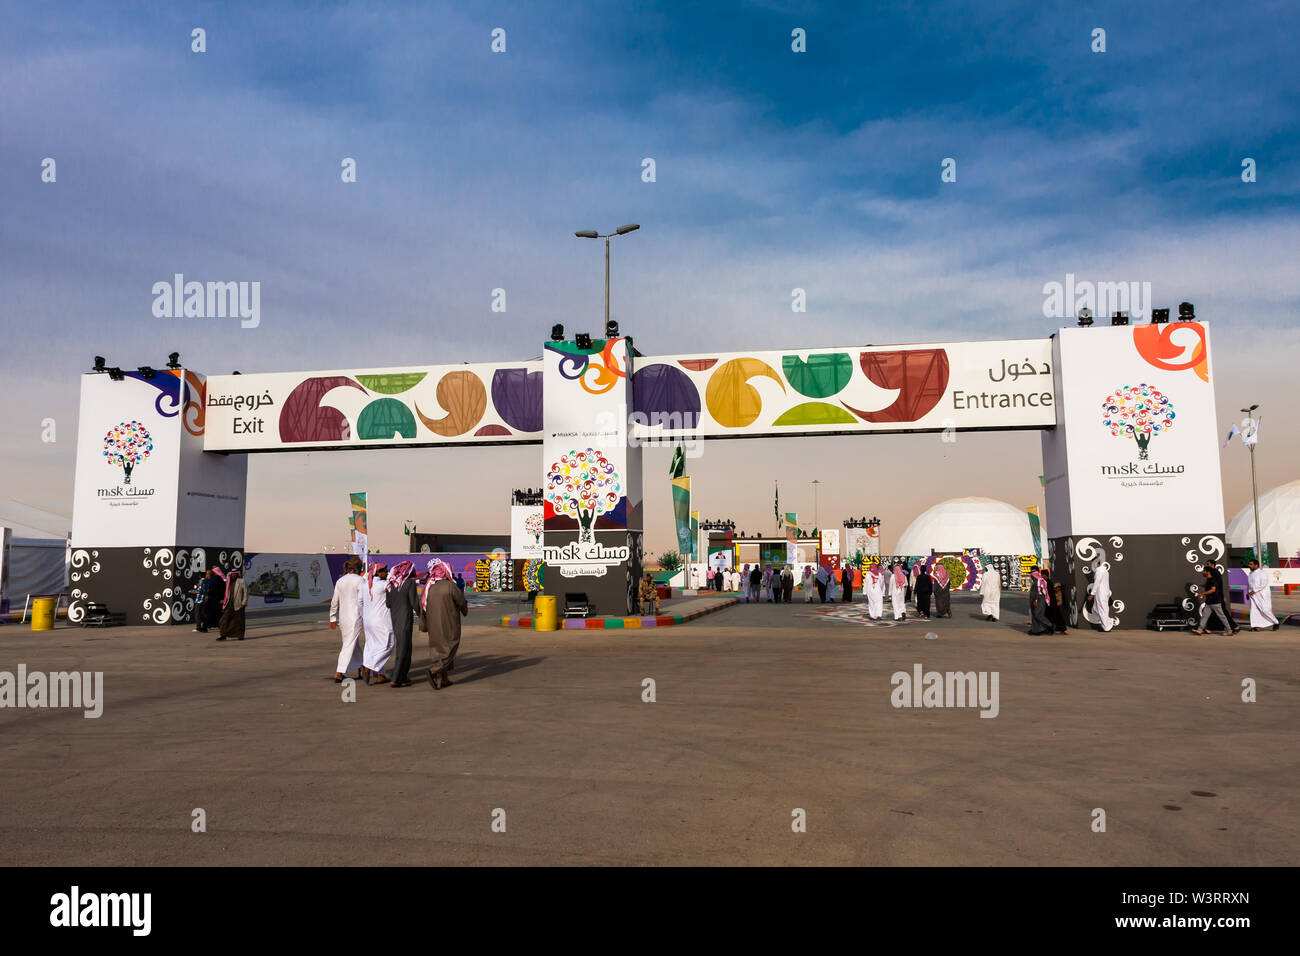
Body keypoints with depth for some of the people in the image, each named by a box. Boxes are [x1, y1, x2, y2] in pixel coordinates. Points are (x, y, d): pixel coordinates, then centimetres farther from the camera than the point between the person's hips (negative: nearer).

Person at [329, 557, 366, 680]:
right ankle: (338, 673, -6)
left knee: (355, 643, 18)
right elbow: (361, 600, -15)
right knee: (349, 645, -1)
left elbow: (334, 602, 7)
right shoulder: (360, 580, -10)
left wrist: (332, 618, 13)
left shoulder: (340, 581, 6)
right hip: (355, 617, -6)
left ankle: (360, 670, 27)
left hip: (342, 617, 6)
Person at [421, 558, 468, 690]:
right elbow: (462, 602, -6)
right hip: (449, 624, -6)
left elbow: (422, 606, 5)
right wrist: (465, 612, 16)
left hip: (433, 625, 6)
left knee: (438, 648, 15)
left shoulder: (428, 587, 1)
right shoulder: (450, 586, -16)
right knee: (450, 648, 5)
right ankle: (434, 670, -15)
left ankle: (443, 679, 19)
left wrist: (423, 625, 12)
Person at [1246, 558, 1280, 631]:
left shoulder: (1262, 573, -12)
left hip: (1263, 595, -7)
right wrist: (1247, 593, 16)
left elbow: (1263, 584, -20)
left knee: (1265, 610, -8)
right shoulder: (1251, 573, 13)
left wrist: (1254, 591, -23)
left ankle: (1276, 622, 13)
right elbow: (1248, 584, 22)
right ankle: (1258, 626, -3)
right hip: (1253, 595, 7)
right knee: (1254, 610, -3)